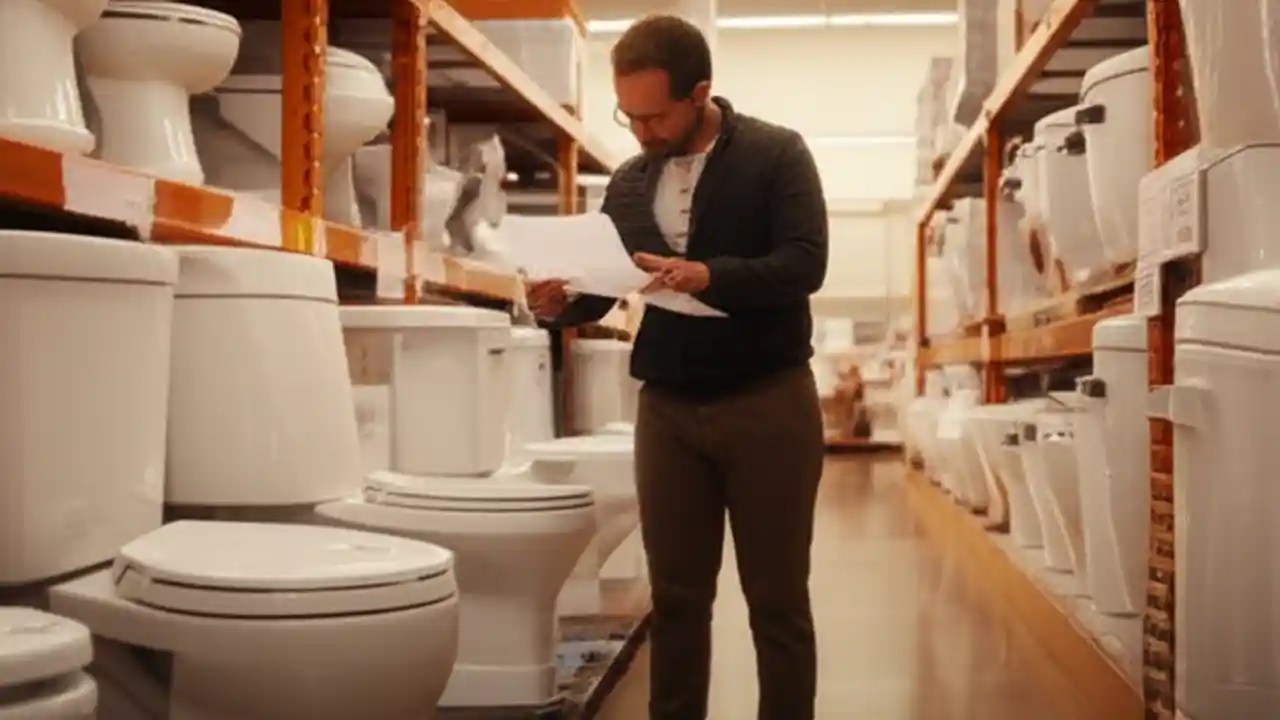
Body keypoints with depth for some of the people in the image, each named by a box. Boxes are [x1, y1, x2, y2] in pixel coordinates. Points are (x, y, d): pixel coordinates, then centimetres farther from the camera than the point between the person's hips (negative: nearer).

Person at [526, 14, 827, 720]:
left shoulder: (777, 154, -4)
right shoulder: (629, 182, 10)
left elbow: (804, 263, -14)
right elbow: (602, 279, 10)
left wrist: (707, 276, -28)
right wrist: (561, 302, -12)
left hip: (767, 401, -4)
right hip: (667, 408, 4)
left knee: (777, 597, 4)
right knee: (676, 596, 9)